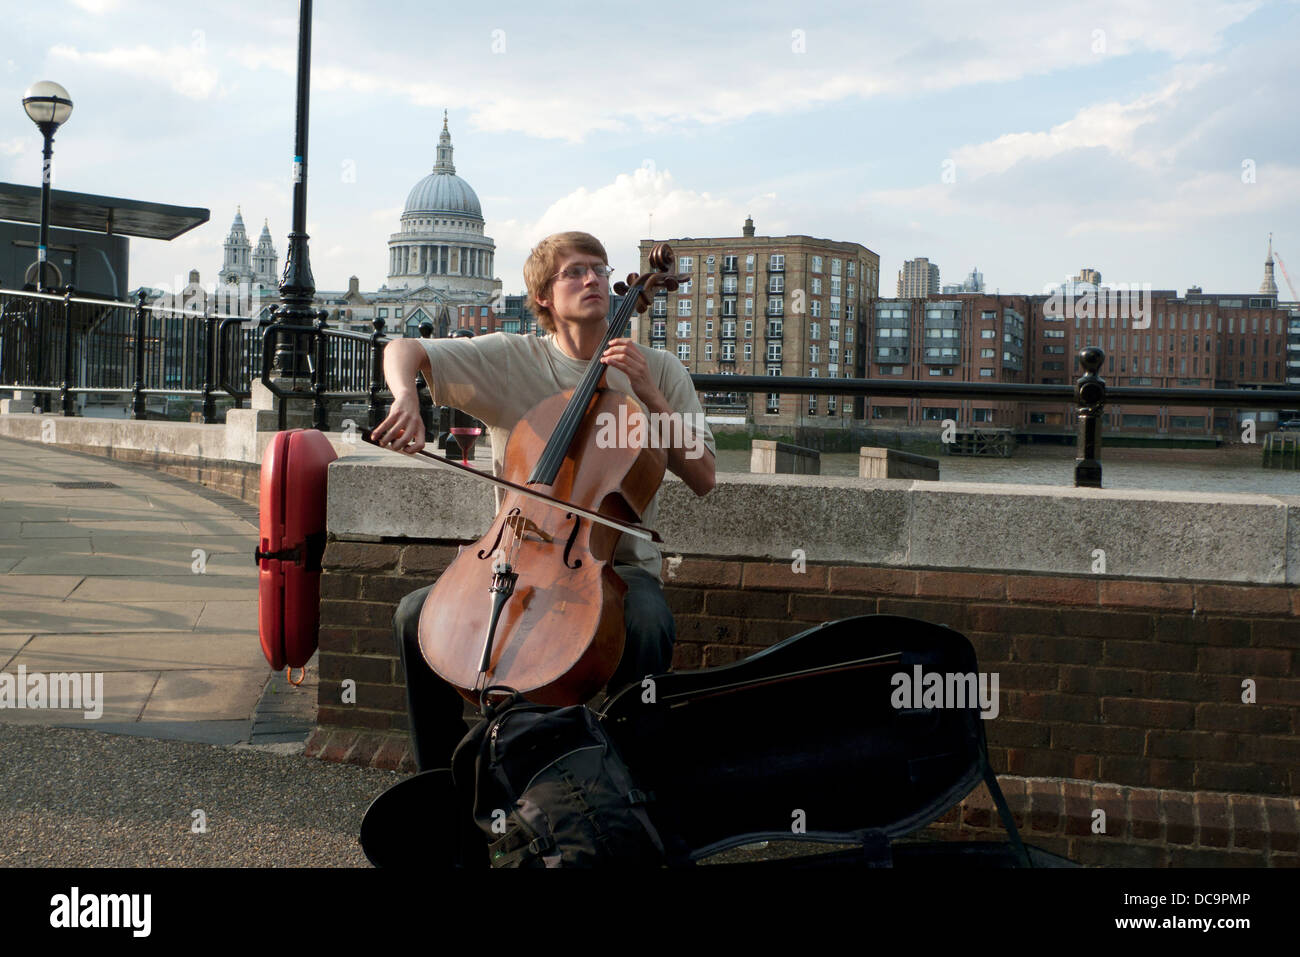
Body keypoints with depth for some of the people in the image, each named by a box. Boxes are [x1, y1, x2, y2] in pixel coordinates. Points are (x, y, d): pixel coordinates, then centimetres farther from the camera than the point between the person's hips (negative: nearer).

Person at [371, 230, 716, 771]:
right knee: (415, 615, -17)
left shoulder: (658, 371, 4)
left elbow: (702, 478, -3)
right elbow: (403, 350, 0)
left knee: (650, 625, -35)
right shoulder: (511, 359, 4)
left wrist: (650, 397, -13)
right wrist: (406, 399, -23)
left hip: (617, 563, -2)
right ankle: (440, 777, 1)